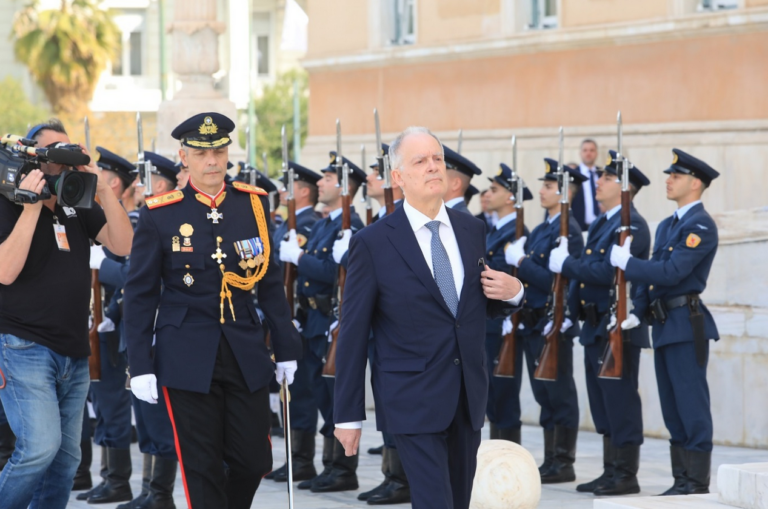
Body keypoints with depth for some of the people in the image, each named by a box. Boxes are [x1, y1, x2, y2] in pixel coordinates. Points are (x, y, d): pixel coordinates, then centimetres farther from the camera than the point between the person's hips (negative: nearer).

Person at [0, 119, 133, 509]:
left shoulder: (79, 208, 11)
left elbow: (123, 246, 0)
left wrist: (103, 191, -9)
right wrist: (32, 205, -20)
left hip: (74, 354, 6)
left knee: (66, 458, 8)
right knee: (41, 445, -21)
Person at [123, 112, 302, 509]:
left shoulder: (253, 204, 5)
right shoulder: (159, 215, -4)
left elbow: (270, 282, 10)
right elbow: (139, 295, -1)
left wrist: (287, 347, 7)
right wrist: (140, 366, -5)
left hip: (245, 354, 3)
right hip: (188, 357, -3)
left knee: (254, 461, 4)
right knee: (202, 470, 0)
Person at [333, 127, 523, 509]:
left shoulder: (472, 231, 8)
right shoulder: (373, 243, -6)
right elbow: (353, 334, -5)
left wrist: (511, 293, -4)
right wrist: (348, 415, -6)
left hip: (469, 395, 5)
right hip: (413, 401, -5)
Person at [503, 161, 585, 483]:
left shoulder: (569, 232, -13)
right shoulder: (539, 231, 16)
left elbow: (557, 280, -21)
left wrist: (521, 262, -18)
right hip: (532, 324, 9)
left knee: (560, 394, -3)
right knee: (544, 394, 12)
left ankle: (564, 464, 1)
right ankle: (551, 461, 17)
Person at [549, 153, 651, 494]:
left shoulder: (632, 225, -13)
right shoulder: (599, 225, 18)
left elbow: (609, 272, -24)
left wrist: (567, 264, -15)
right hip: (595, 326, 10)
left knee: (620, 401, -6)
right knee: (602, 403, 12)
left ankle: (627, 475, -2)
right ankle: (611, 471, 18)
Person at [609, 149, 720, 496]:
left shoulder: (701, 226, -11)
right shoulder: (666, 226, 18)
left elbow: (671, 271, -21)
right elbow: (652, 274, 17)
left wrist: (625, 262, -14)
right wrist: (638, 313, 5)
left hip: (686, 324, -9)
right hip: (664, 325, 9)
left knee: (691, 406, -7)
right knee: (673, 409, 11)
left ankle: (698, 483, -4)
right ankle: (682, 480, 16)